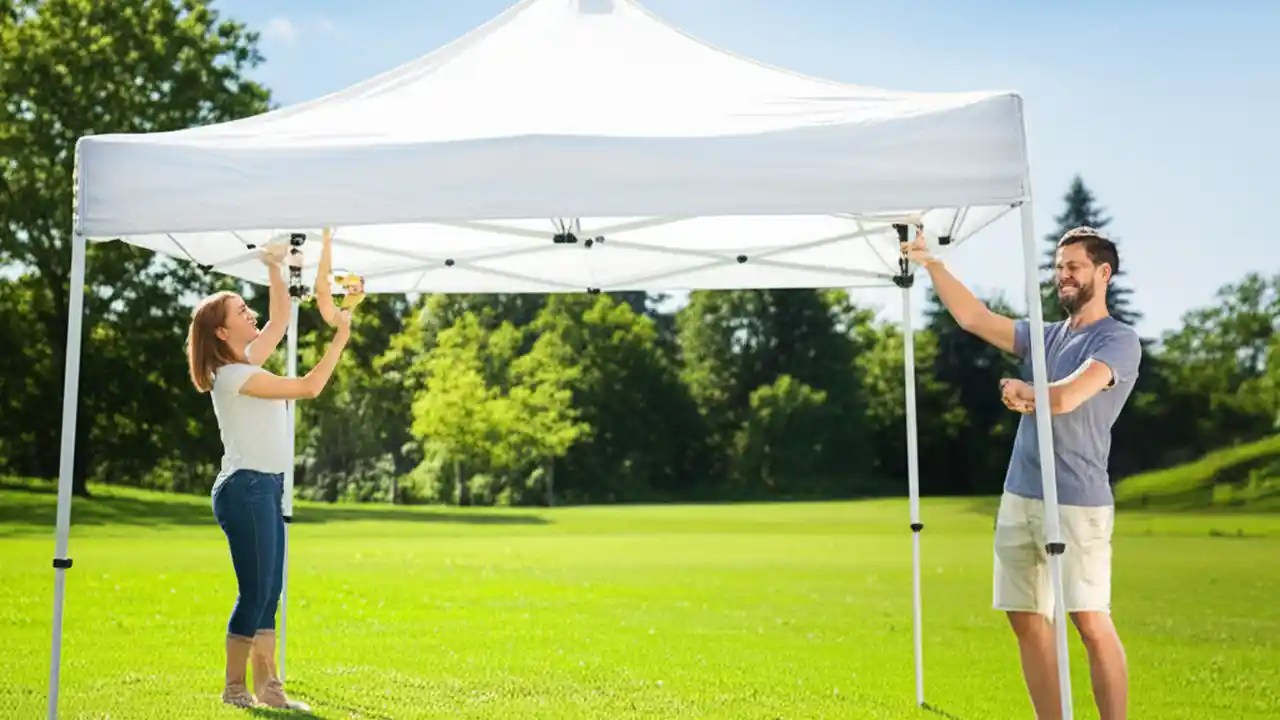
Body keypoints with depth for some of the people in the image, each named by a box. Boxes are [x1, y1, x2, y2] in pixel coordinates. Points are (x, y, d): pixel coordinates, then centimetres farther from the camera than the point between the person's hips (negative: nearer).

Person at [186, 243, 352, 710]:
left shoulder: (248, 360, 11)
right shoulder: (231, 375, -15)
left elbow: (282, 319, 20)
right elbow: (308, 388, -16)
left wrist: (274, 268, 15)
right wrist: (340, 339, -9)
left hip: (265, 489, 10)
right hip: (245, 490, -10)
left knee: (269, 592, 8)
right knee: (255, 592, -4)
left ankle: (266, 686, 12)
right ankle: (234, 688, 7)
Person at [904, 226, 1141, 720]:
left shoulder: (1119, 341, -3)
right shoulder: (1044, 336, 17)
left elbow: (1065, 399, -18)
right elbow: (972, 317, 14)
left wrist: (1020, 392, -2)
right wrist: (931, 263, 9)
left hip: (1077, 504, -6)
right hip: (1018, 498, 7)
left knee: (1092, 624, -8)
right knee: (1029, 622, 6)